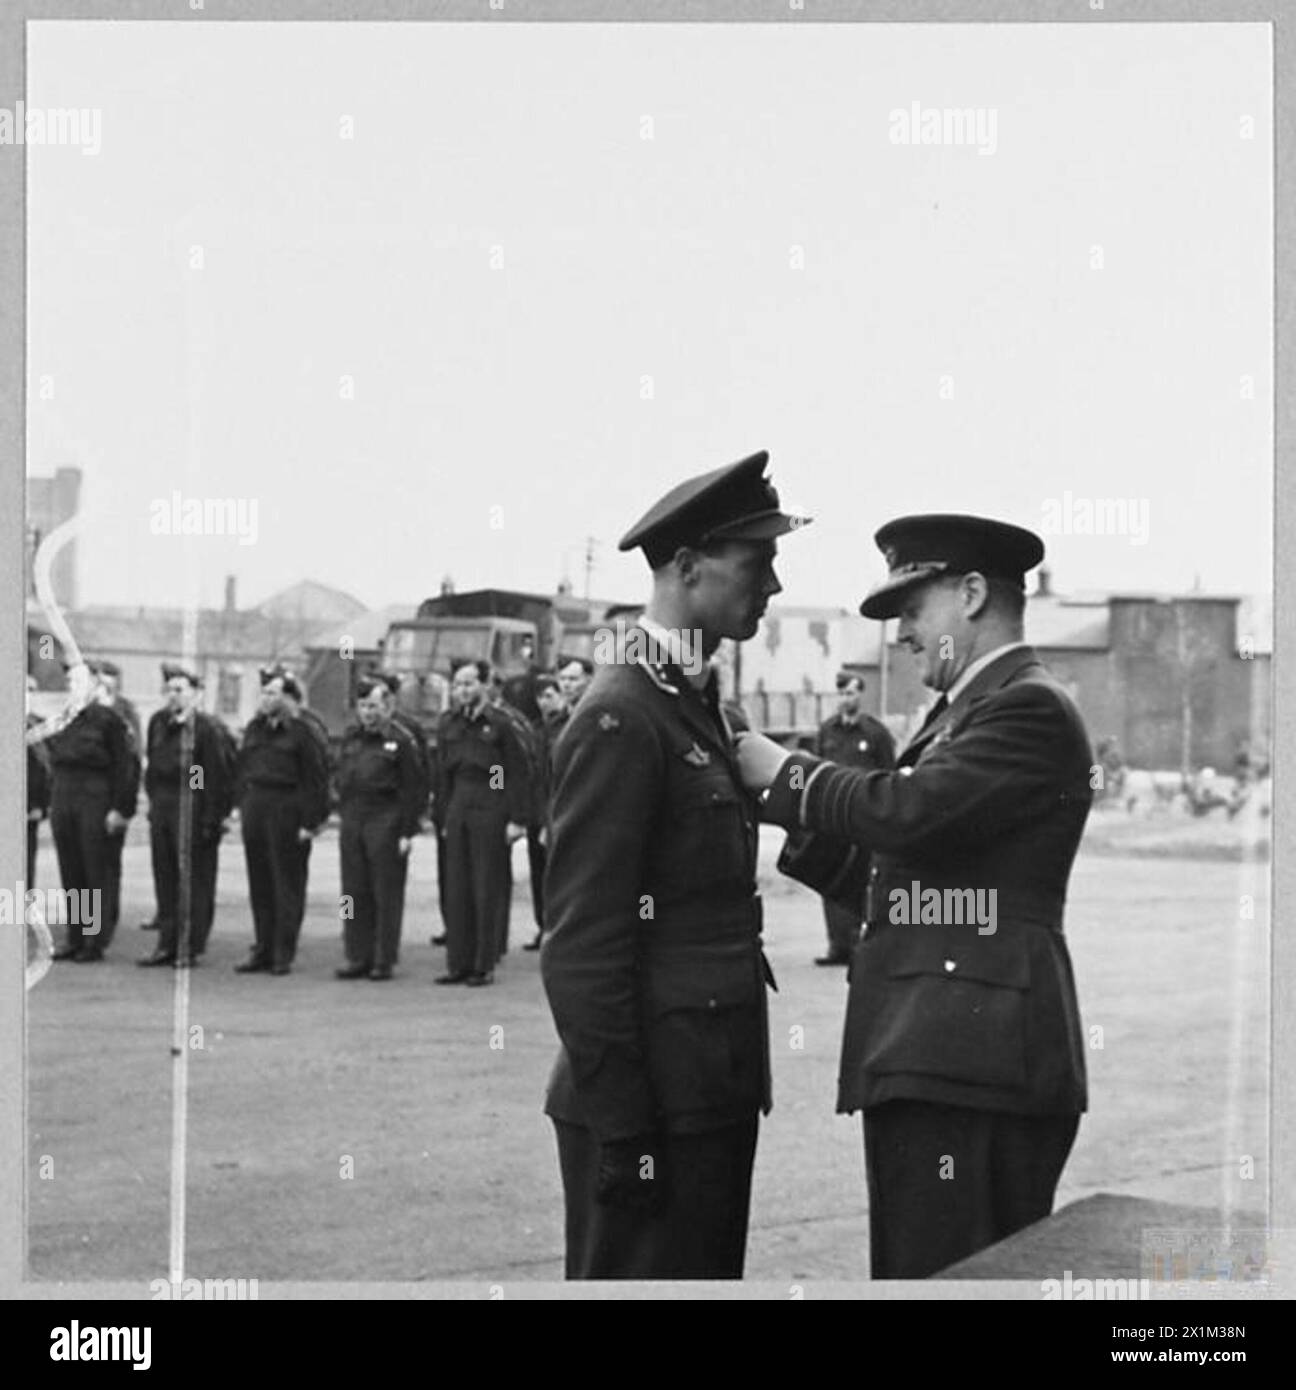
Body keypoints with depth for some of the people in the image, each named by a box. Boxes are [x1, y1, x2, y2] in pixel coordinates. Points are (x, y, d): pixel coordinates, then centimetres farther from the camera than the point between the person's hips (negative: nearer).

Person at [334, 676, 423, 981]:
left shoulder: (400, 740, -5)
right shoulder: (350, 737, 13)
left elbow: (412, 790, -7)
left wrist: (408, 831, -12)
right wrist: (344, 814, 10)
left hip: (386, 822, -6)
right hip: (352, 822, 6)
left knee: (386, 894, -1)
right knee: (354, 893, 7)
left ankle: (384, 961, 5)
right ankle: (358, 958, 15)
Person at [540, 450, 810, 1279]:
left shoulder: (698, 705, 14)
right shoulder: (620, 719, -15)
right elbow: (581, 948, -19)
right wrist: (621, 1130, -19)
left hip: (715, 1093, 9)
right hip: (655, 1103, -9)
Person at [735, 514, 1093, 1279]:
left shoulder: (1032, 708, -9)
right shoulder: (963, 711, 22)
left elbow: (908, 811, -21)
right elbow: (884, 865, 21)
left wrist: (789, 772, -6)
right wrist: (786, 811, 9)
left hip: (975, 1064, -10)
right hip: (930, 1053, 10)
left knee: (946, 1273, -10)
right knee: (909, 1271, 11)